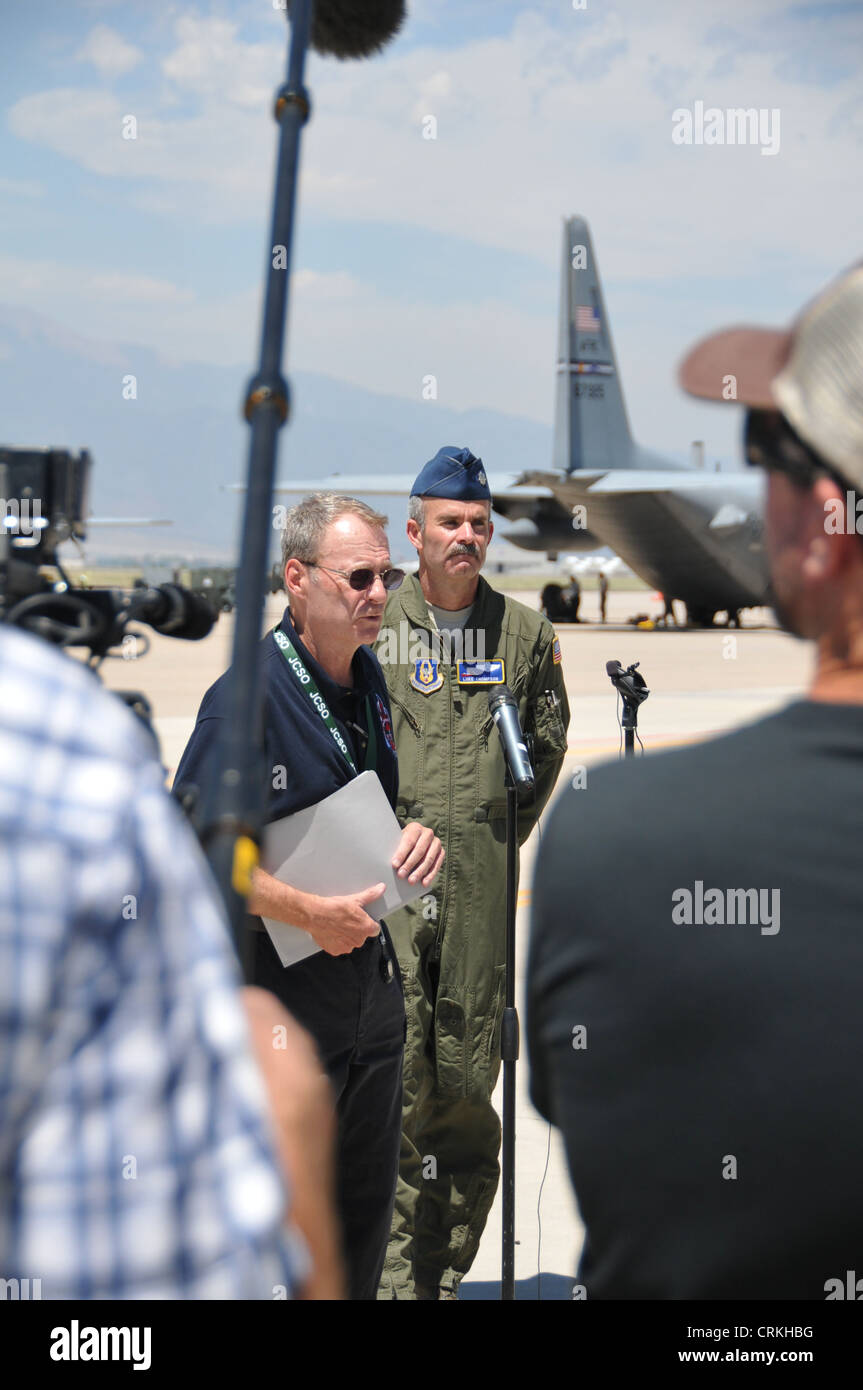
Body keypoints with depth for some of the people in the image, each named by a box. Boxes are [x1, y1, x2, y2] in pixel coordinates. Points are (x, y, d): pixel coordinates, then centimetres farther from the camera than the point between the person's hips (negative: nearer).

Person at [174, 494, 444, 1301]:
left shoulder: (369, 679, 7)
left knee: (366, 1205, 17)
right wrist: (310, 912, -21)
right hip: (282, 998, -8)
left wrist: (415, 837, -2)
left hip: (372, 979, 8)